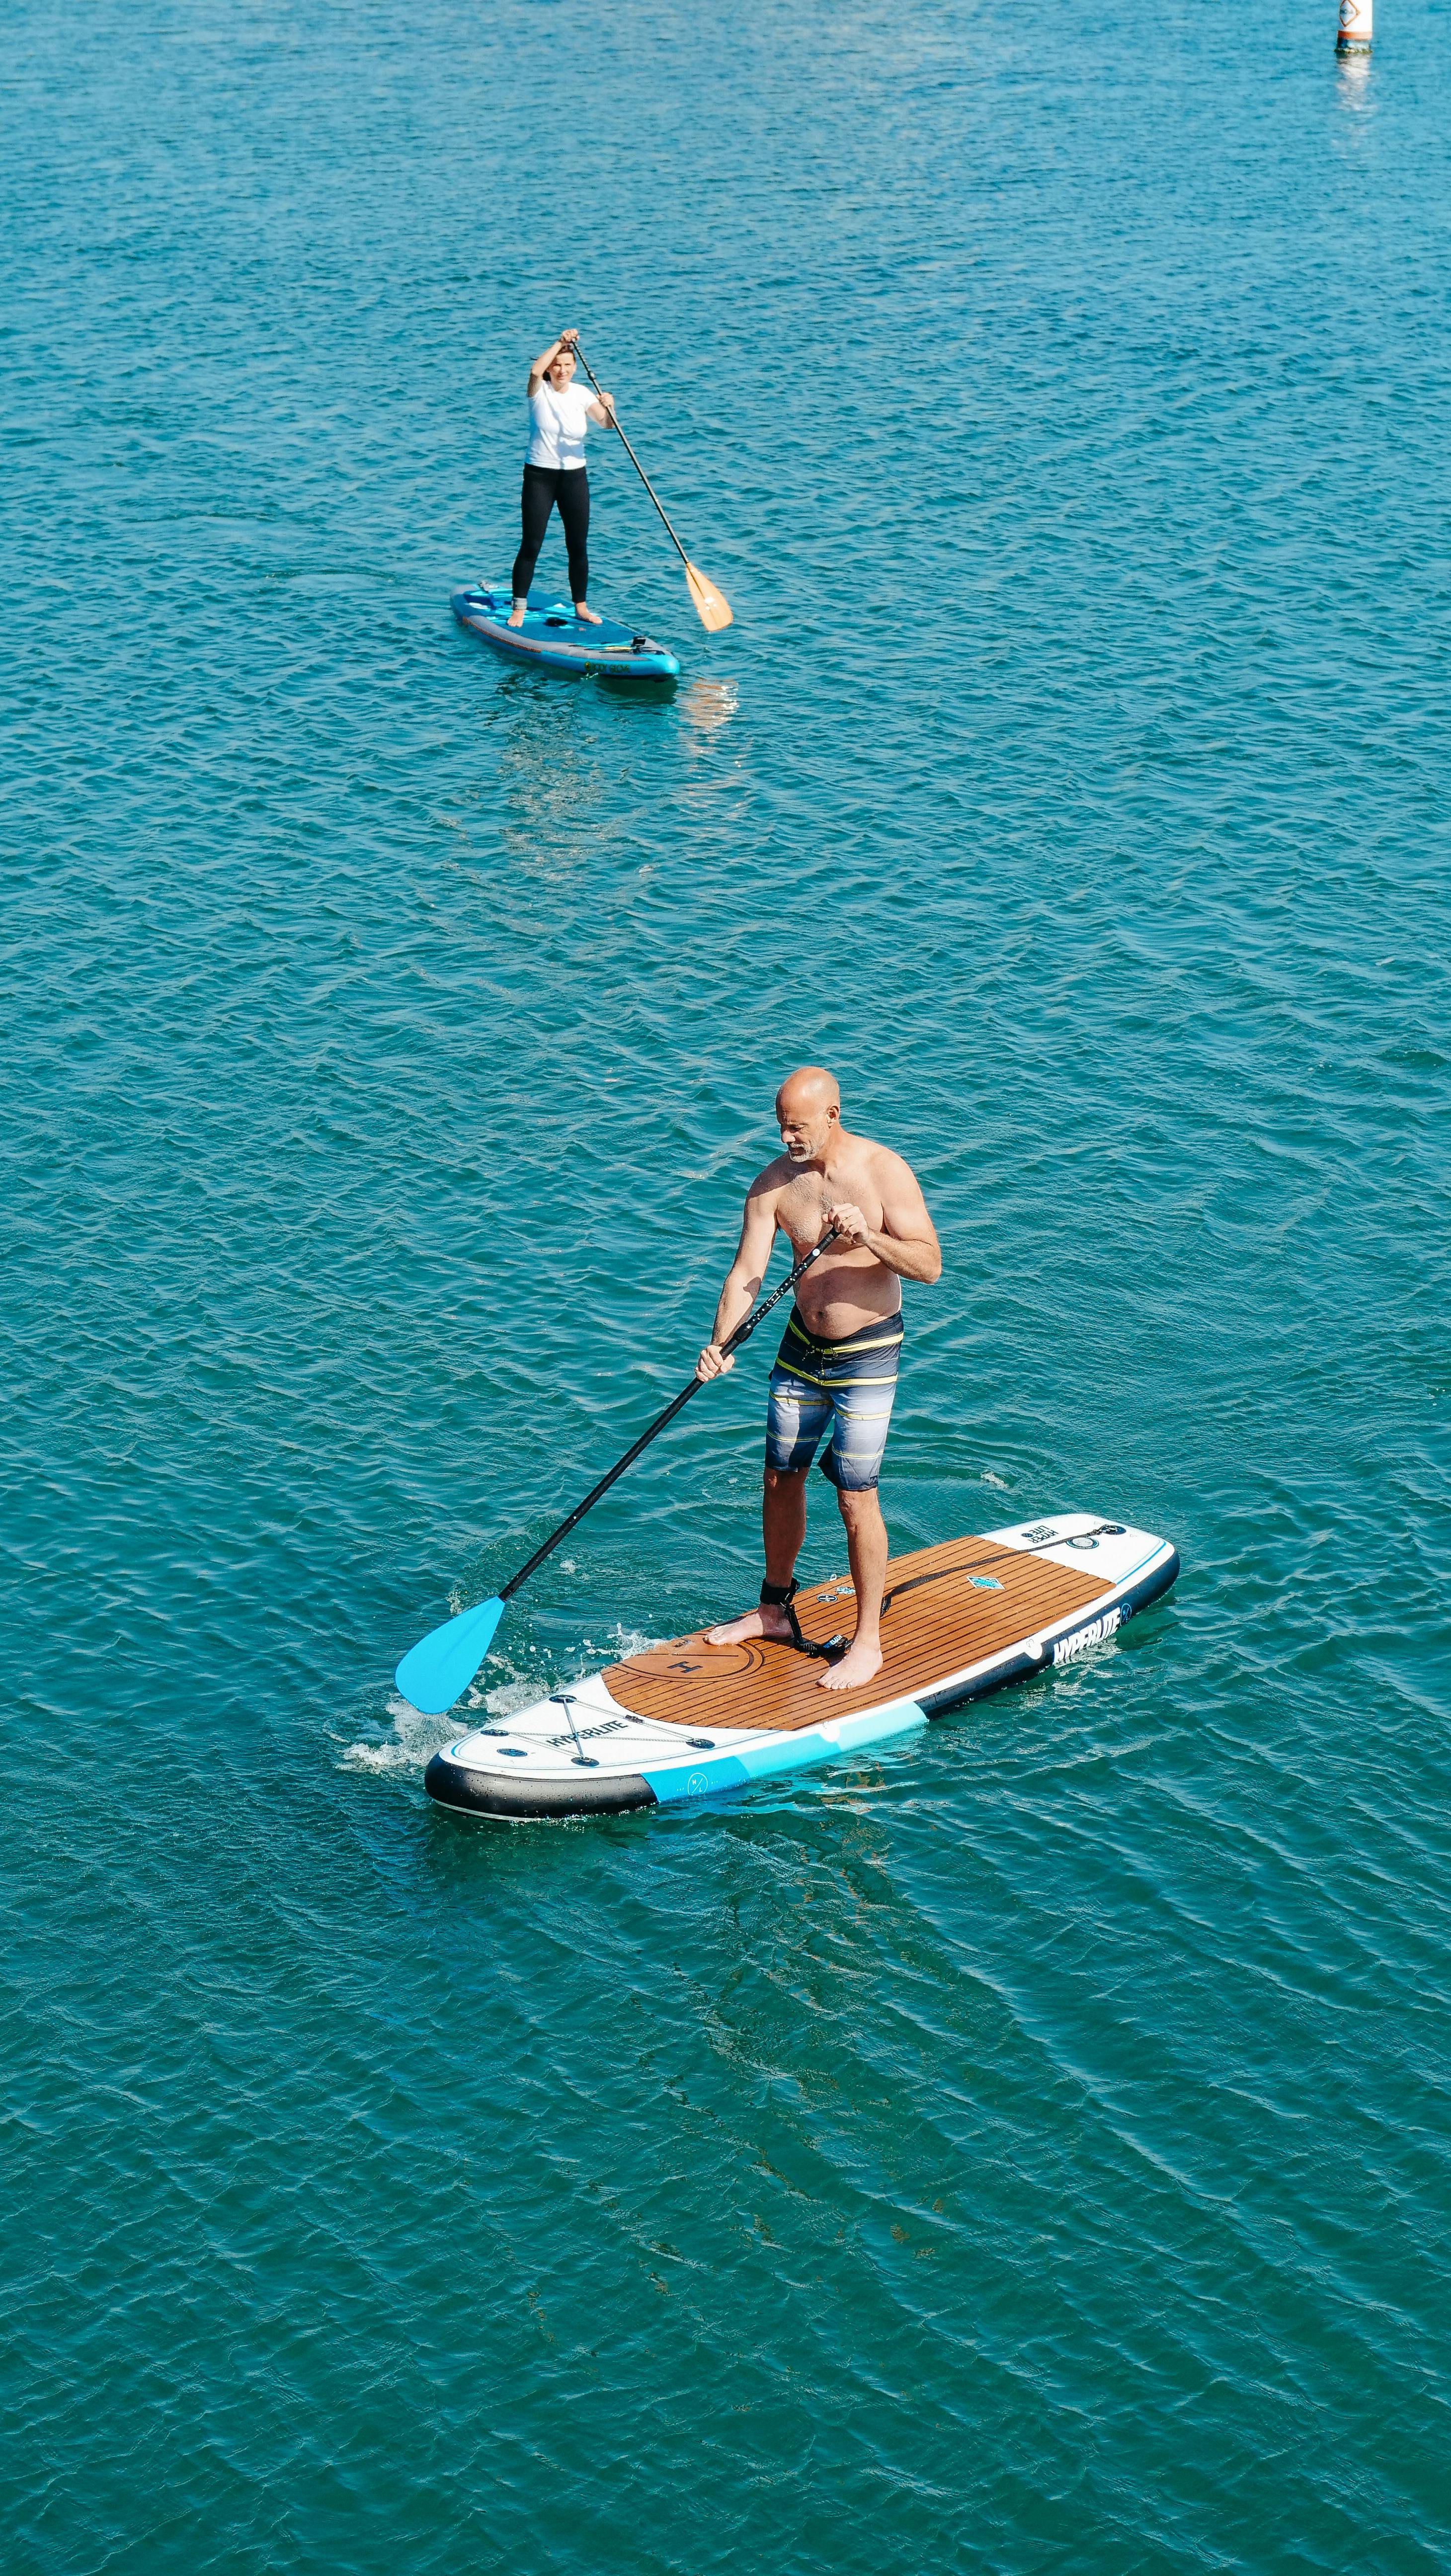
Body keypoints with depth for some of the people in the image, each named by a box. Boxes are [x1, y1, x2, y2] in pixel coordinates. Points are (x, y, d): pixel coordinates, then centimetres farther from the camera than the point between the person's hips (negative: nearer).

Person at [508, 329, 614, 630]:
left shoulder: (581, 395, 0)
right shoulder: (540, 391, -6)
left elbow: (606, 422, -14)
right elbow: (535, 371, -31)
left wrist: (608, 407, -36)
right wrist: (560, 342, -29)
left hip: (575, 477, 3)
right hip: (540, 477, -3)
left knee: (579, 546, 6)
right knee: (531, 545, -4)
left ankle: (581, 606, 18)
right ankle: (518, 609, 2)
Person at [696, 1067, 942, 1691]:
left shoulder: (884, 1172, -16)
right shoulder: (774, 1184, -6)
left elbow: (929, 1265, -18)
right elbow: (747, 1271, -11)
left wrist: (869, 1237, -34)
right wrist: (721, 1342, -27)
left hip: (867, 1355, -5)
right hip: (802, 1347, 5)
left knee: (856, 1498, -5)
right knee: (781, 1479, 13)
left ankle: (868, 1643, 6)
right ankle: (775, 1610, 33)